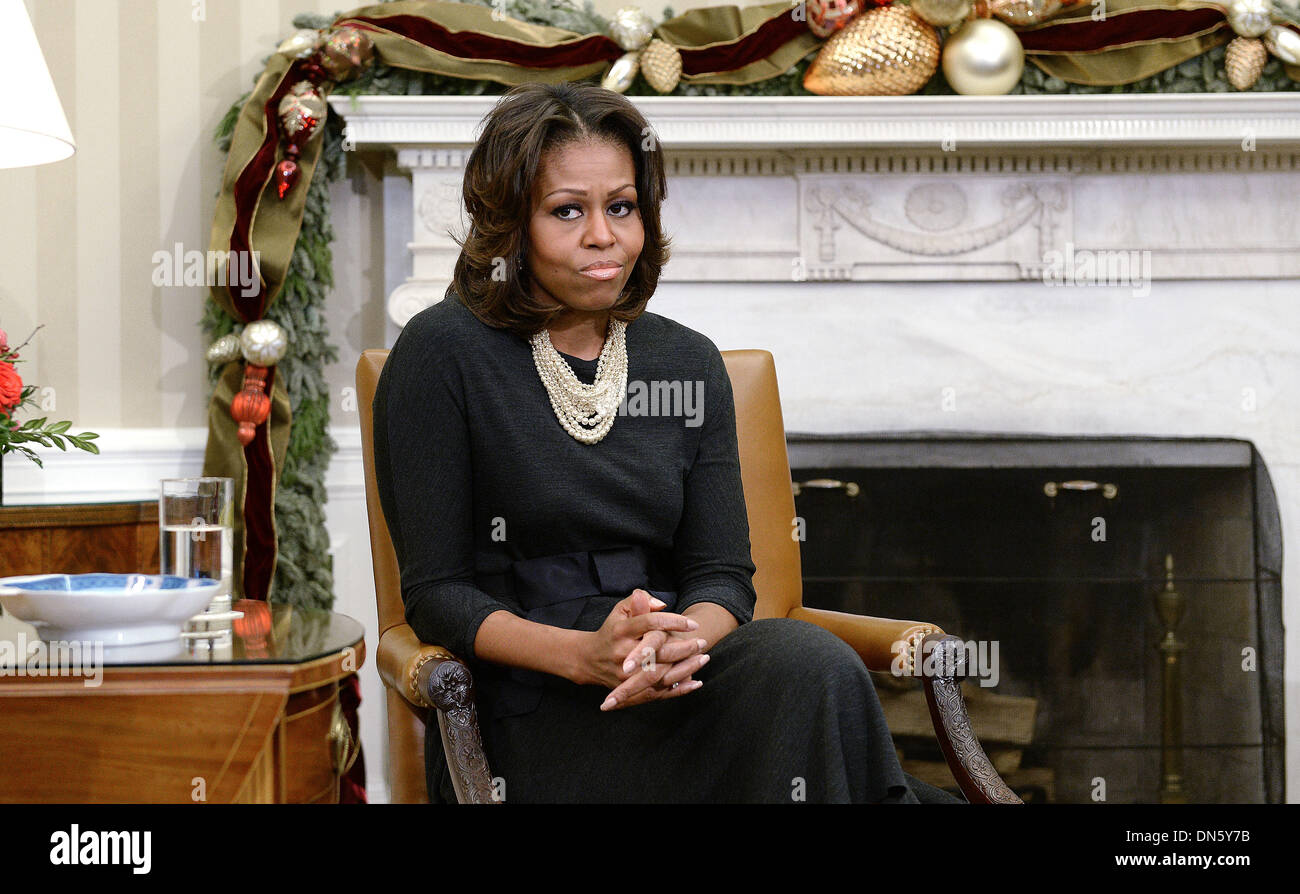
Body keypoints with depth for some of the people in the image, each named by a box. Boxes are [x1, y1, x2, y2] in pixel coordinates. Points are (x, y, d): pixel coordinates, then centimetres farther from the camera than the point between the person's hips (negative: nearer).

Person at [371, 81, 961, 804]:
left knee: (808, 664, -30)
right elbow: (435, 593, -5)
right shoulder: (444, 355, -3)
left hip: (666, 688, 5)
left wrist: (682, 643, -17)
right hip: (526, 717, -5)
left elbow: (723, 572, 7)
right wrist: (582, 654, -22)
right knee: (811, 673, -29)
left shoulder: (689, 362, 12)